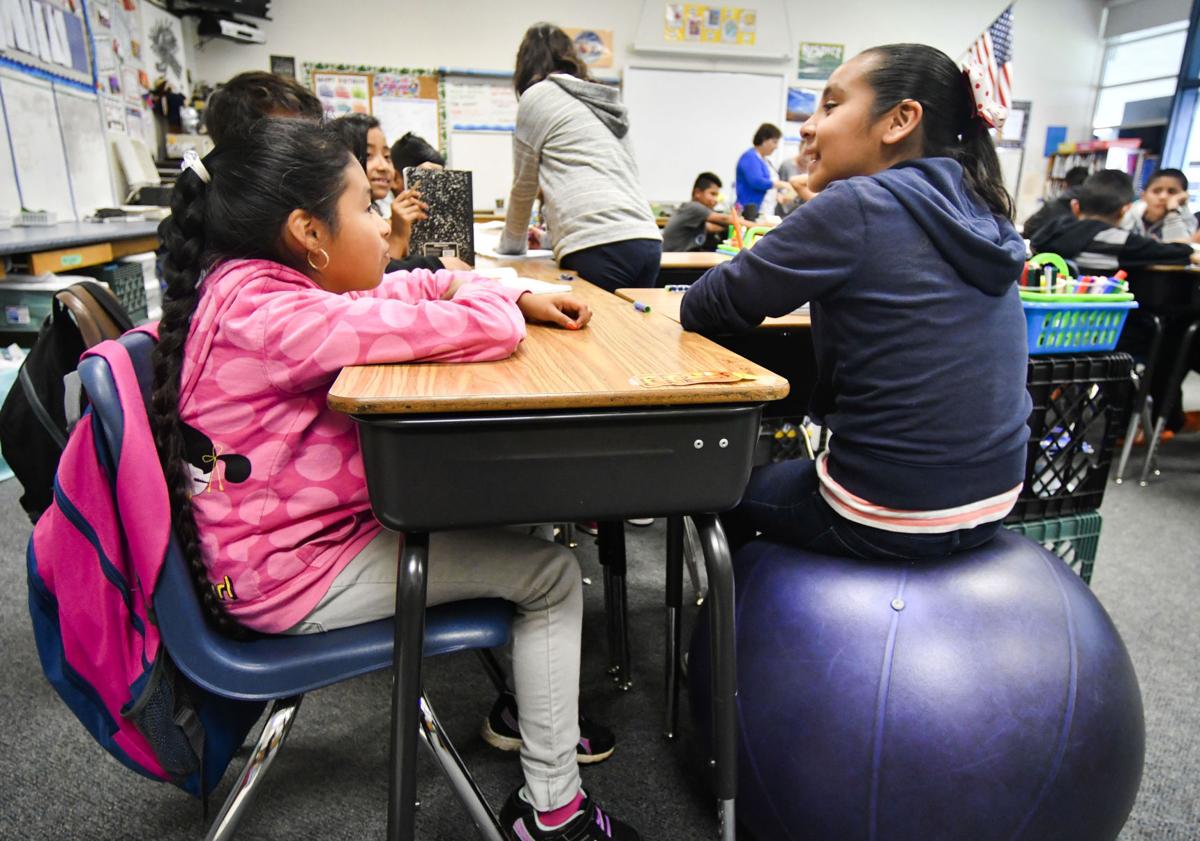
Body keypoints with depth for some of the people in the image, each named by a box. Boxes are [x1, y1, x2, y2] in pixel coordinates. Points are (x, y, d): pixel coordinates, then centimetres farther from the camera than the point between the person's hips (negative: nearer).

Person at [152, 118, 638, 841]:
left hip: (302, 535, 10)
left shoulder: (250, 290, 3)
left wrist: (521, 297, 0)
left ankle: (526, 705, 35)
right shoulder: (278, 316, -28)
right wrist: (472, 287, -8)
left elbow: (391, 291, 11)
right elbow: (489, 329, -32)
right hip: (296, 579, -10)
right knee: (553, 573, -4)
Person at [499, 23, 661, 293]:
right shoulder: (604, 100, 26)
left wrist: (511, 243, 30)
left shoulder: (536, 97, 7)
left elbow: (524, 187, 14)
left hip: (597, 247, -7)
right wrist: (550, 236, 42)